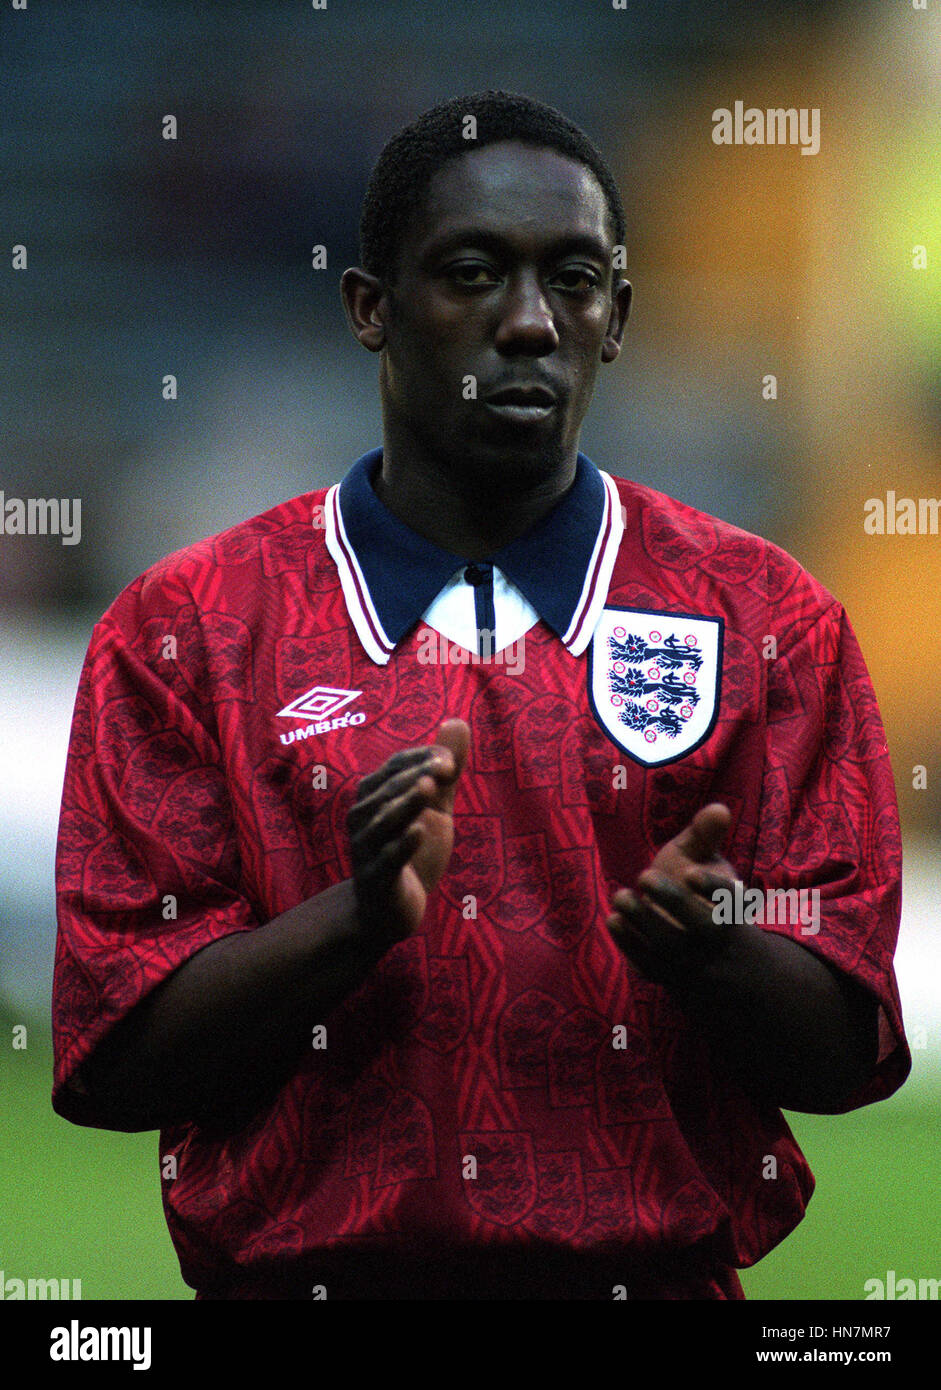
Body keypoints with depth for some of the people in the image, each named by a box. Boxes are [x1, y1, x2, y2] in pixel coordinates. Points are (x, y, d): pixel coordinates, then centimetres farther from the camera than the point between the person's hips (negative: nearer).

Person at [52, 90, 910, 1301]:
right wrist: (361, 917, -15)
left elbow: (844, 1060, 3)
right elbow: (113, 1064, -1)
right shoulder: (181, 632, 4)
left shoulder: (768, 621, 7)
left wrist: (704, 945, -16)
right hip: (306, 1276, -1)